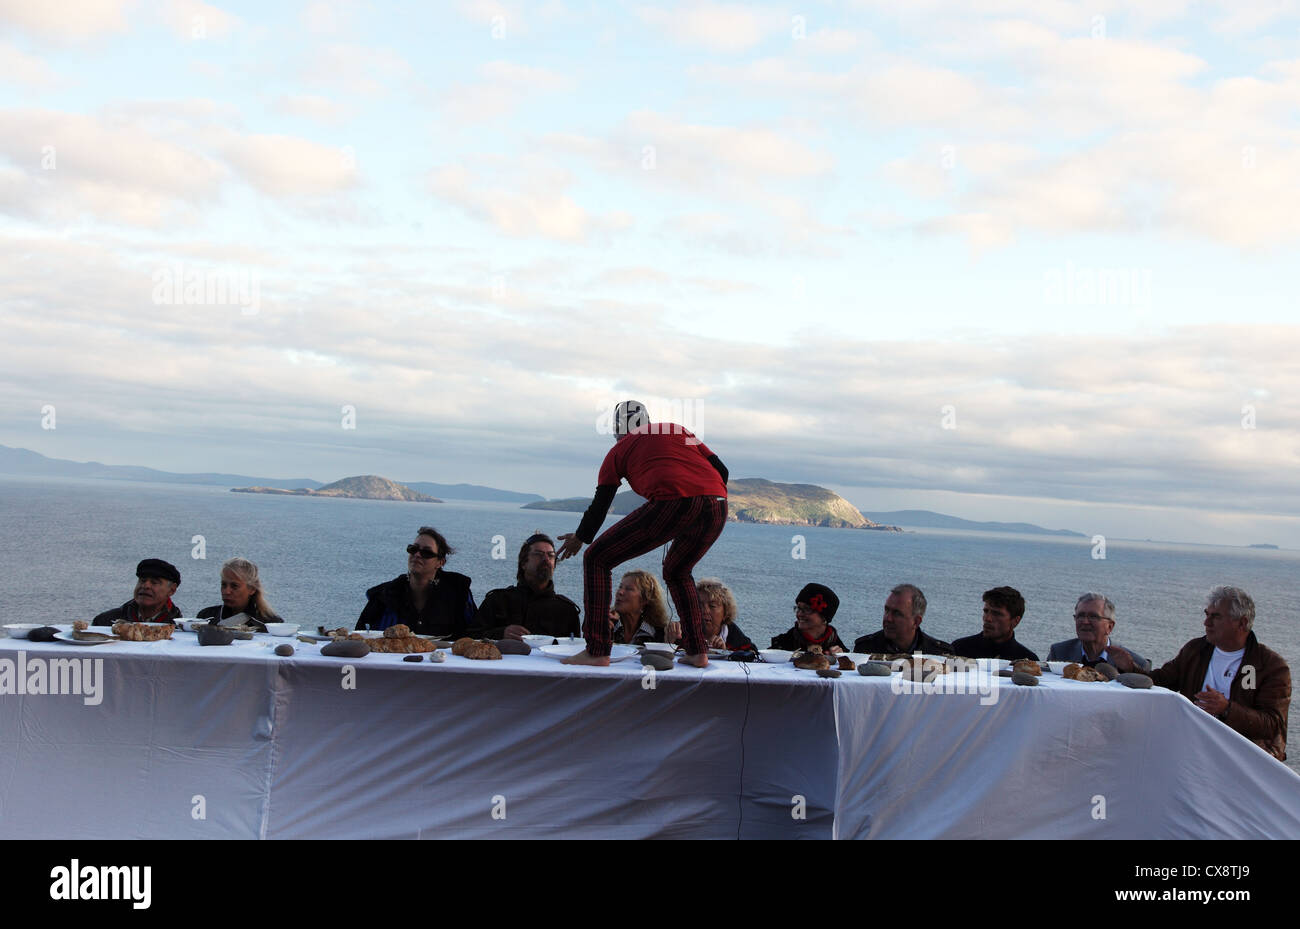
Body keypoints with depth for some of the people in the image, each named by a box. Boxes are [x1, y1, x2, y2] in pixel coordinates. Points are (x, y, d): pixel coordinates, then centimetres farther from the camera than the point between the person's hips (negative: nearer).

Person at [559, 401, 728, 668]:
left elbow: (600, 504, 22)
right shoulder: (681, 430, 31)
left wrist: (579, 539, 37)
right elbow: (721, 471, 24)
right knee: (677, 572, 32)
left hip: (672, 504, -5)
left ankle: (597, 651, 0)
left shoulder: (620, 449, 20)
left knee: (597, 560, 9)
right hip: (718, 507, 5)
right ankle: (697, 652, 21)